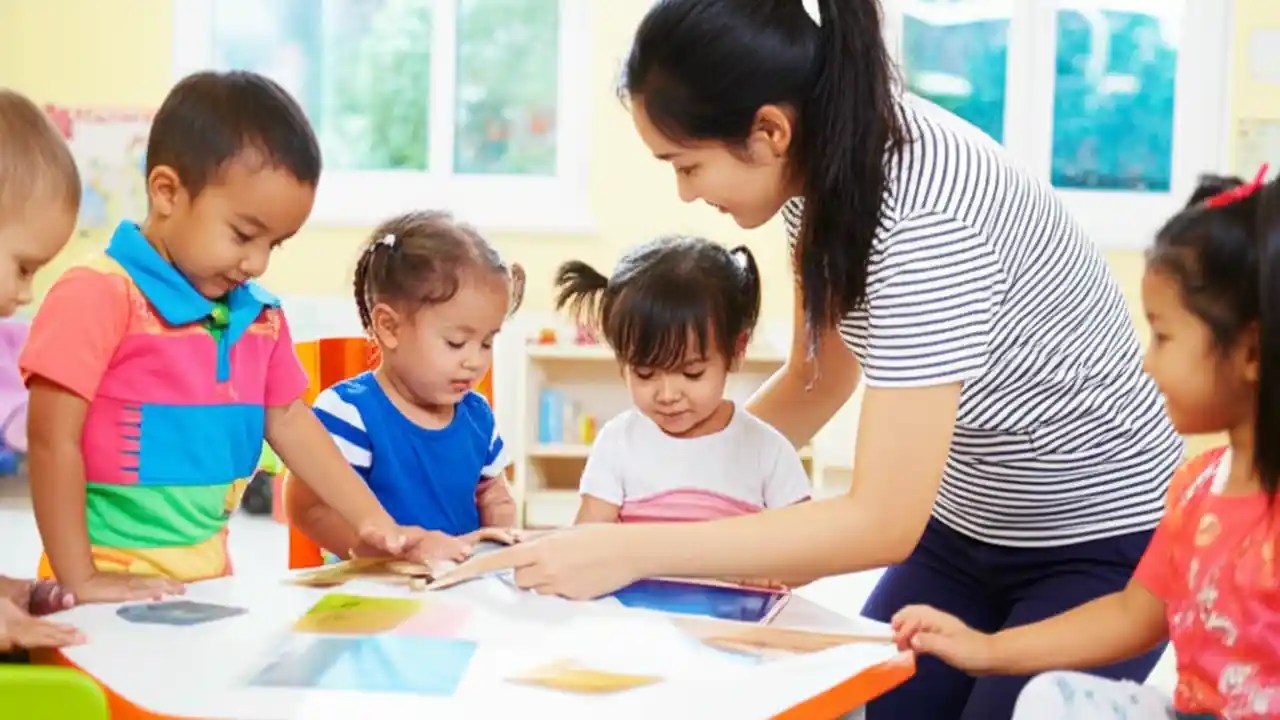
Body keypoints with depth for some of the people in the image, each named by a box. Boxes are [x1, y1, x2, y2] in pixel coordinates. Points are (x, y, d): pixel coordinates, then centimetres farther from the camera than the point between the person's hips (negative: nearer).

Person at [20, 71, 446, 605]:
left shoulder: (259, 315, 7)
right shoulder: (99, 296, -13)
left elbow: (288, 421, 17)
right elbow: (53, 440, -13)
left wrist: (373, 521, 14)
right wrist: (80, 580, -13)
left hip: (208, 575, 6)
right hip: (115, 582, -6)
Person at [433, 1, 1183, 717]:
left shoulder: (924, 215, -34)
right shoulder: (826, 152, -9)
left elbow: (882, 523, -34)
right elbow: (818, 376, 7)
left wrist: (632, 551, -32)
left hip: (1097, 542, -7)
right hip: (965, 521, 7)